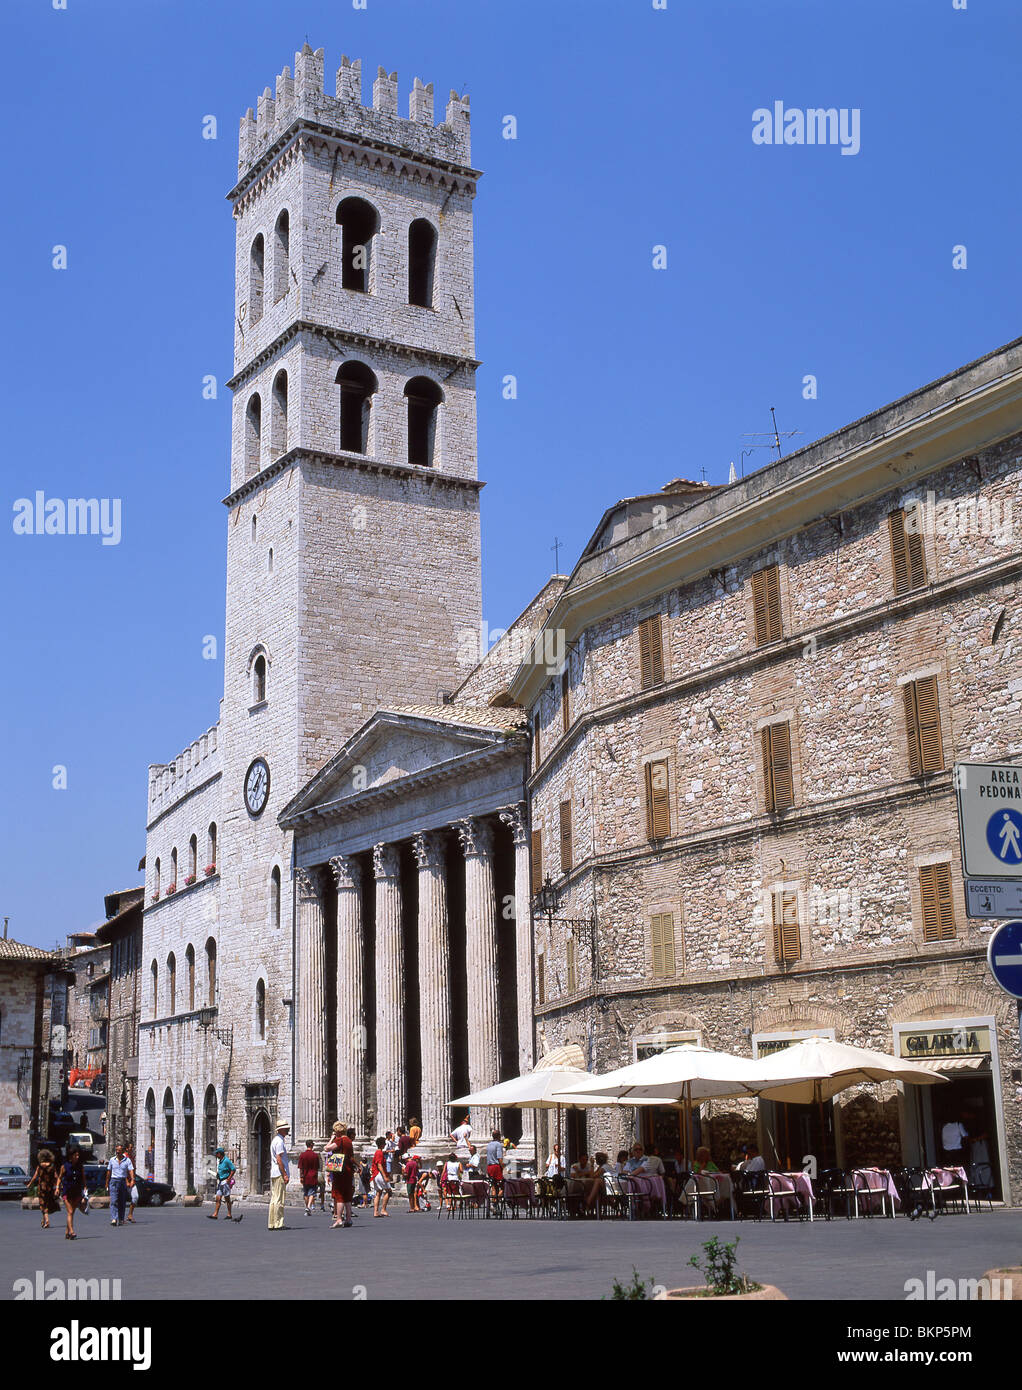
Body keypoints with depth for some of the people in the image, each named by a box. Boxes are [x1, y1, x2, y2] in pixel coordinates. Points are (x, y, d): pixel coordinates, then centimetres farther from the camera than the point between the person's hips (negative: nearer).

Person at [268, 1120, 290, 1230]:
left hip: (274, 1174, 10)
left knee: (274, 1199, 10)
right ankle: (278, 1224, -8)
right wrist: (285, 1175, -18)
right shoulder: (279, 1141, -12)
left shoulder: (276, 1140, 19)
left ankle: (272, 1223, 12)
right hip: (279, 1174, -10)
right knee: (279, 1200, -8)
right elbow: (279, 1159, -19)